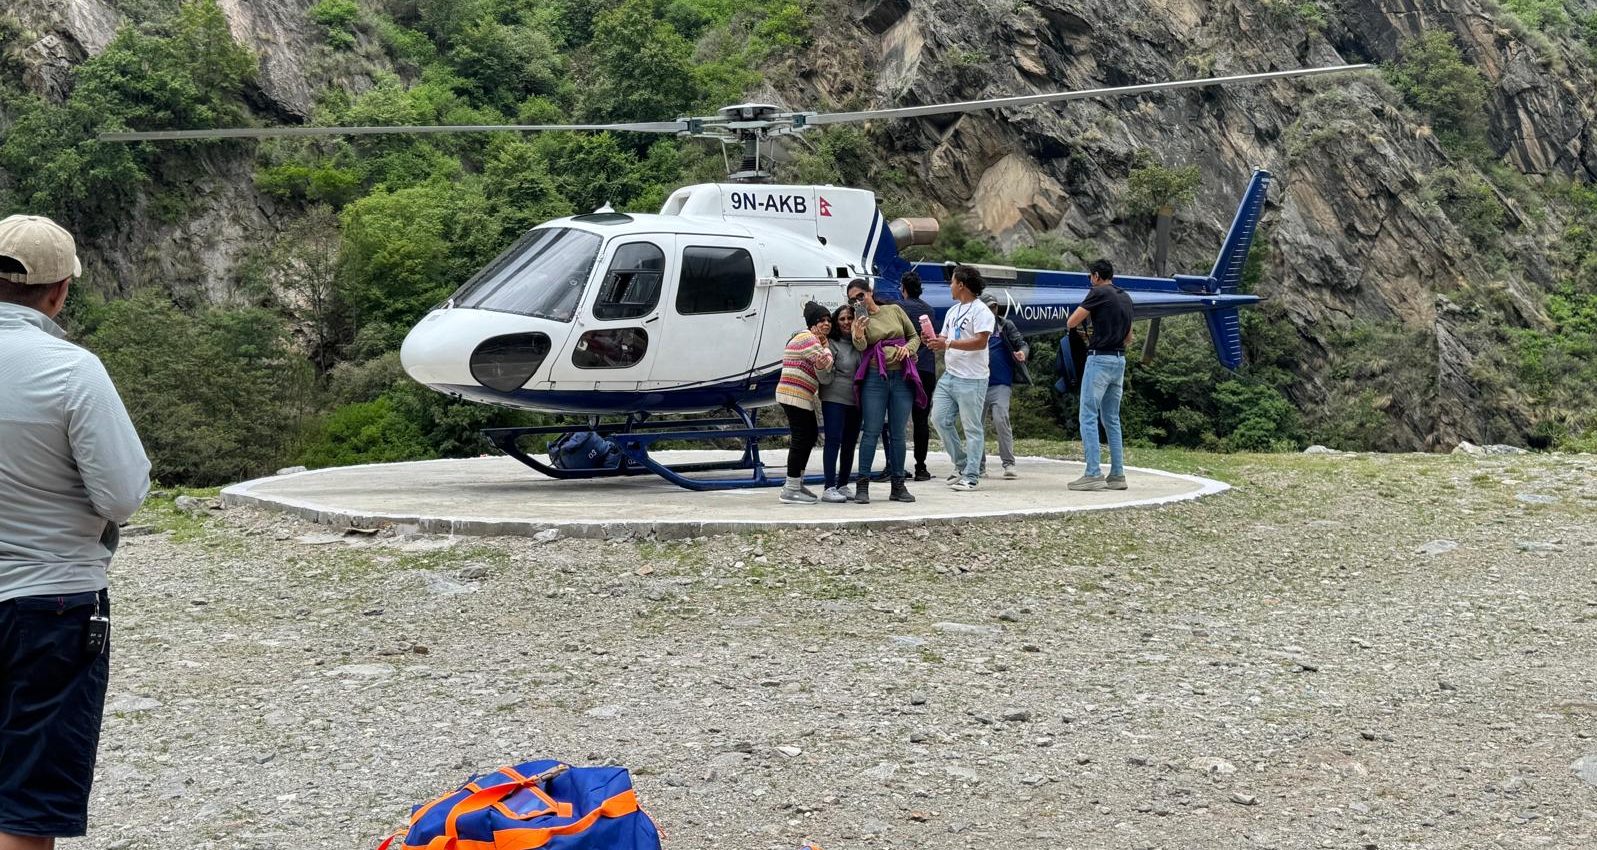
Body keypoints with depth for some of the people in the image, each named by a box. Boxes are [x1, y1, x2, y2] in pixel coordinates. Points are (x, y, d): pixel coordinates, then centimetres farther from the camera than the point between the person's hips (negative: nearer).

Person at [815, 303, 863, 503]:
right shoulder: (832, 344, -6)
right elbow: (826, 378, -9)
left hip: (855, 401, 6)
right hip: (834, 399, -6)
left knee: (850, 443, 9)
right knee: (834, 441, -11)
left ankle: (843, 485, 18)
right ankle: (829, 488, -13)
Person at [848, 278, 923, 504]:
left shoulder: (894, 310, 11)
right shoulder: (859, 319, 4)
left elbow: (915, 336, 18)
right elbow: (860, 346, -15)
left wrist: (908, 348, -4)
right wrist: (858, 335, -37)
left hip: (902, 377, 2)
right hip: (874, 377, -2)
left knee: (898, 433, 5)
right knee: (871, 431, -6)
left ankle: (898, 485, 9)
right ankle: (862, 485, -5)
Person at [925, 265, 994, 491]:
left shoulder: (980, 311, -9)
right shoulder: (952, 311, 19)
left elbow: (980, 342, -19)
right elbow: (944, 339, 20)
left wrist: (948, 343, -22)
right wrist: (934, 341, -3)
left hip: (971, 380, -9)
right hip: (949, 375, 9)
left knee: (972, 428, -3)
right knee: (940, 419, 5)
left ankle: (970, 476, 0)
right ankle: (961, 464, 18)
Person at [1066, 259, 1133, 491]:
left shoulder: (1098, 293, -8)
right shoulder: (1126, 298, 15)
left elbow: (1071, 322, -8)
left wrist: (1086, 315, 11)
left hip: (1099, 360, -8)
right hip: (1120, 361, 8)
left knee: (1089, 417, -6)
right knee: (1112, 419, 12)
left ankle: (1093, 474, -13)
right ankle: (1117, 474, 11)